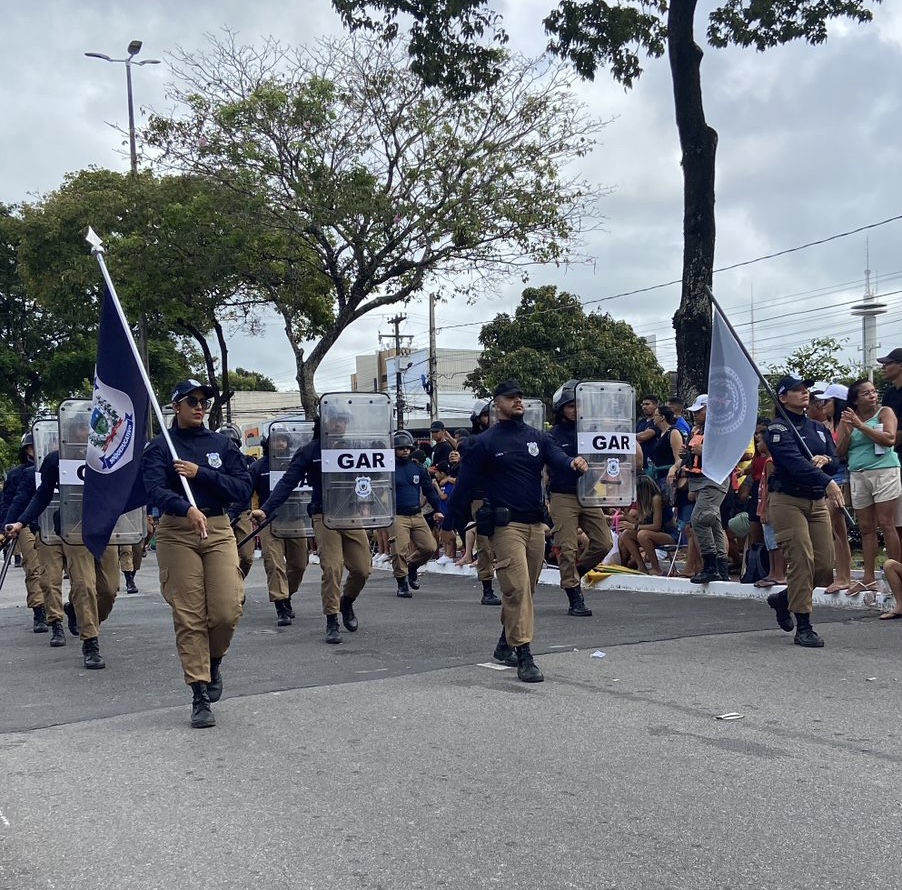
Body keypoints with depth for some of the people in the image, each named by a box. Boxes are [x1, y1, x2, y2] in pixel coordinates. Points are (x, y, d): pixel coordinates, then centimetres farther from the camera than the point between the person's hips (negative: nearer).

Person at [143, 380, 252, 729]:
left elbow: (244, 489, 1)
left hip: (219, 530, 2)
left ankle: (214, 661, 23)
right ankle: (200, 695, 5)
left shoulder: (223, 444, 11)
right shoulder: (159, 447, 3)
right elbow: (155, 491, -13)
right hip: (176, 533, -2)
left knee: (227, 611, -8)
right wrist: (187, 509, -32)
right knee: (188, 616, -3)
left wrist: (200, 474, -9)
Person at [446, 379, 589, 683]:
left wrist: (573, 462, -31)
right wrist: (448, 524, -1)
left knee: (525, 589, 14)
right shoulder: (484, 442, -1)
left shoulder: (538, 438, 12)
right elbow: (465, 484, -1)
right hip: (505, 524, -5)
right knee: (517, 588, -14)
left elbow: (557, 456, -7)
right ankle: (524, 656, -13)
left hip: (535, 524, 6)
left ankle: (505, 644, 31)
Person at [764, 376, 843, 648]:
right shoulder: (779, 428, -6)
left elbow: (836, 463, 14)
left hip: (817, 501, 7)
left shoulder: (818, 428, 17)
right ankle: (803, 628, -5)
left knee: (825, 567, 1)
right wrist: (827, 482, -31)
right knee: (801, 560, -13)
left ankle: (783, 598, 26)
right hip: (787, 500, -7)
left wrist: (825, 460, -11)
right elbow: (794, 462, -21)